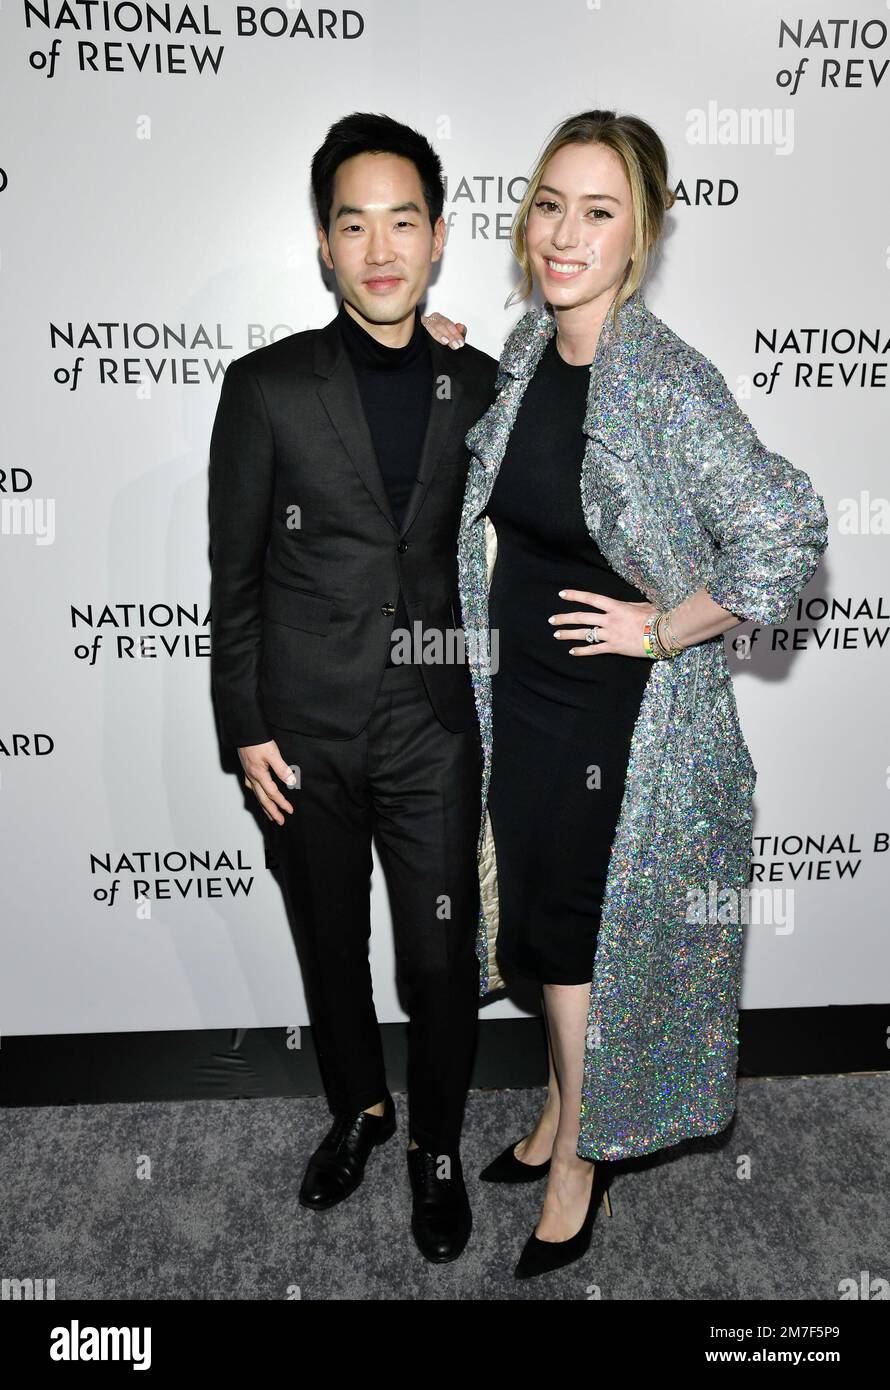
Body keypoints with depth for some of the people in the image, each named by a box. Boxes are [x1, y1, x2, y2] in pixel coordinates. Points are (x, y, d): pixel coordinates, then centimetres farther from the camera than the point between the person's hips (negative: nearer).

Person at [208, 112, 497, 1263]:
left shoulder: (480, 388, 3)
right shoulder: (266, 388, -3)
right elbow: (234, 573, -1)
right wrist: (243, 728, -3)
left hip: (434, 727, 1)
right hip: (307, 732, 0)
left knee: (443, 958, 5)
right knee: (330, 945, 16)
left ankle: (437, 1147, 31)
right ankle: (357, 1106, 42)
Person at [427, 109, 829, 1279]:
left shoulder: (669, 382, -21)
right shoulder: (524, 350, 1)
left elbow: (789, 533, -24)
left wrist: (661, 627, -18)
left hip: (624, 709, -6)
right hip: (522, 689, 7)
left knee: (592, 921, 9)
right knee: (538, 908, 19)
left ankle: (583, 1157, 34)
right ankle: (566, 1108, 44)